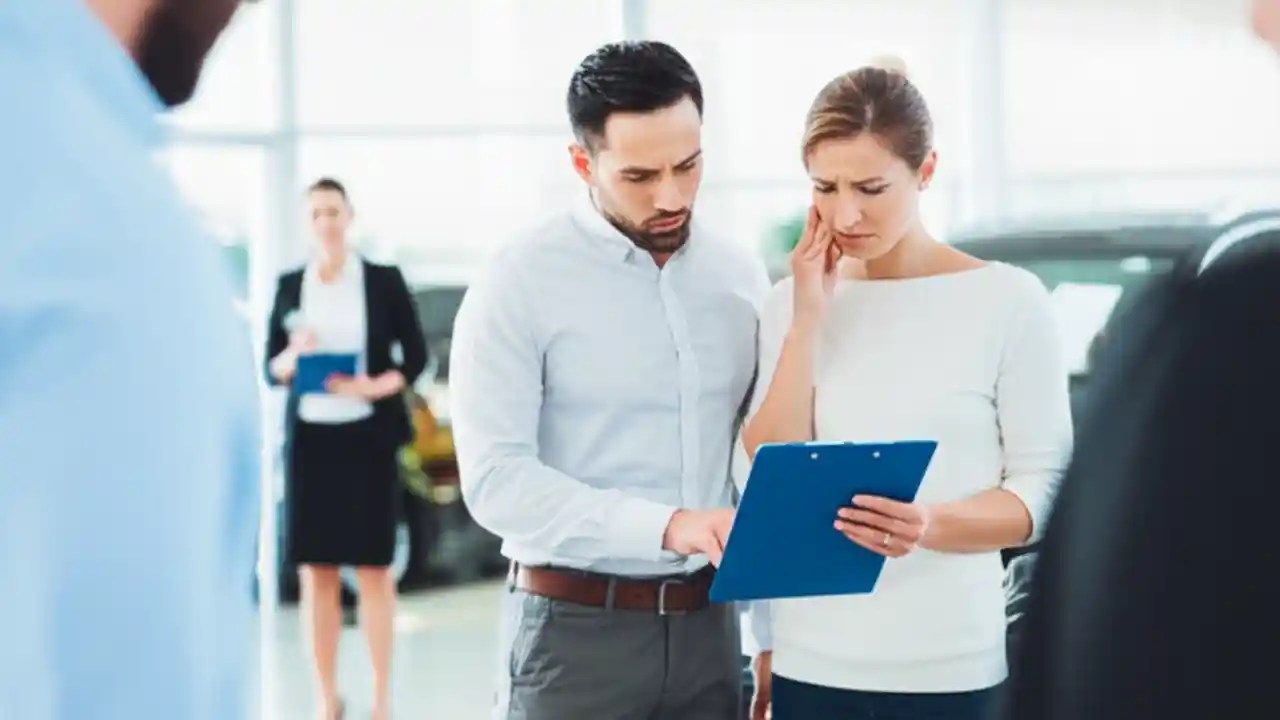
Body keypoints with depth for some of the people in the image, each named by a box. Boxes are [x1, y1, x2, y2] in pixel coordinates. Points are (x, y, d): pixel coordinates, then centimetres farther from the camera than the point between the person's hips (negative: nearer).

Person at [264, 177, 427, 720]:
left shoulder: (384, 281, 1)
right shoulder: (290, 285, 7)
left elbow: (416, 355, 2)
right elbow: (271, 370, 8)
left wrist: (376, 386, -15)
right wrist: (294, 357, -13)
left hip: (367, 435, -2)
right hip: (309, 435, 2)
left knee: (373, 567, 0)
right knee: (315, 570, 1)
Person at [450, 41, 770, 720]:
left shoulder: (740, 276, 6)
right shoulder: (521, 283, -9)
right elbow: (495, 476, -18)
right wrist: (667, 526, -27)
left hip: (707, 625, 4)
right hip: (575, 630, -4)